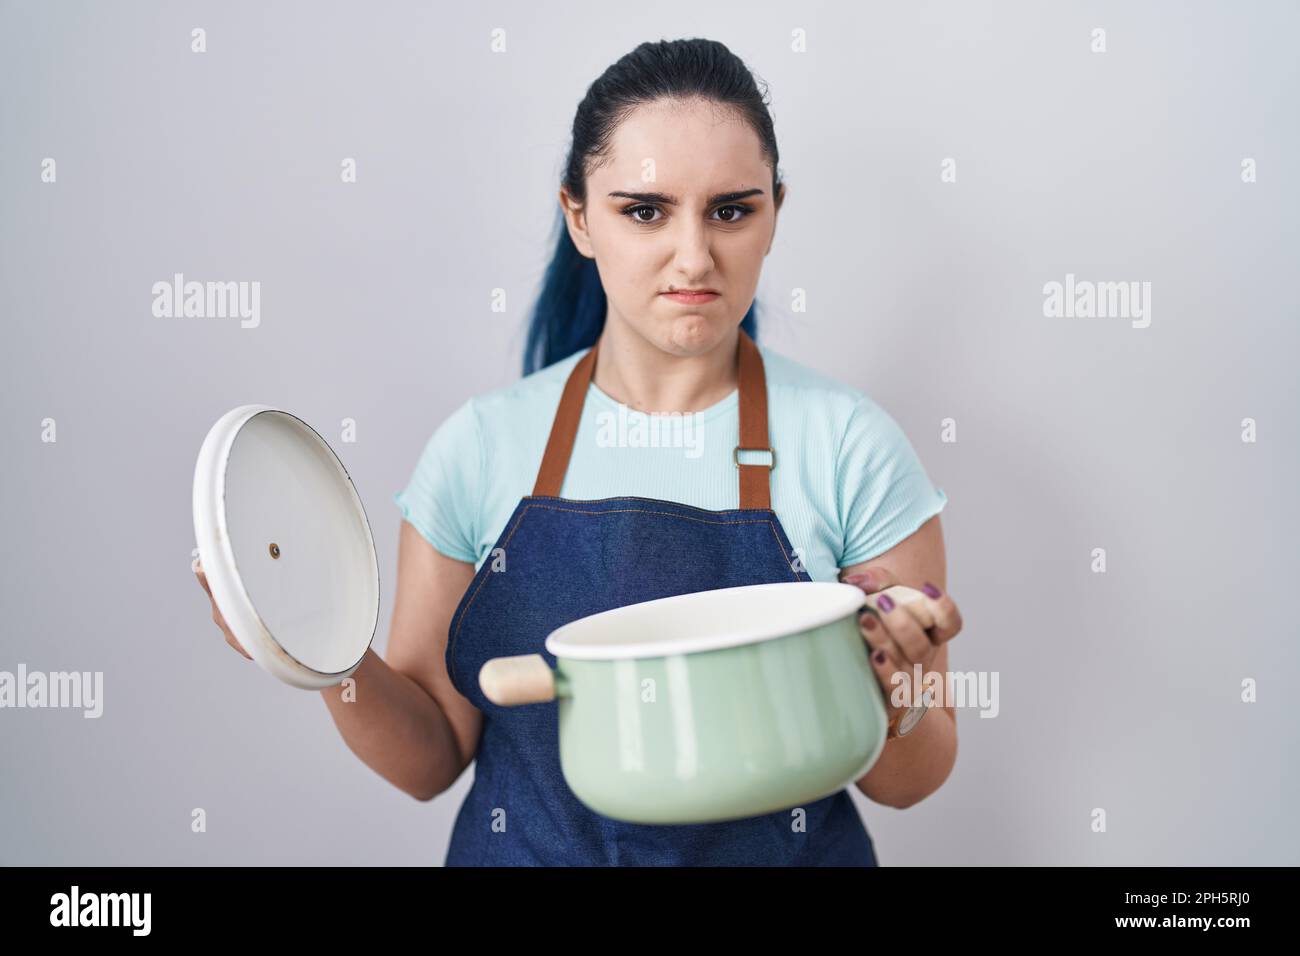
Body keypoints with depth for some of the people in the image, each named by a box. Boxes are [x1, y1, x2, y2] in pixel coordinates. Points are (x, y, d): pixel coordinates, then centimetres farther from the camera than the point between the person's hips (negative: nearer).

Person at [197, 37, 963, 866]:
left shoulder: (851, 444, -12)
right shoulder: (481, 446, -8)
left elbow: (907, 782, -6)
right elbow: (433, 756, -2)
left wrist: (896, 693, -25)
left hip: (784, 849, -1)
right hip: (527, 847, 1)